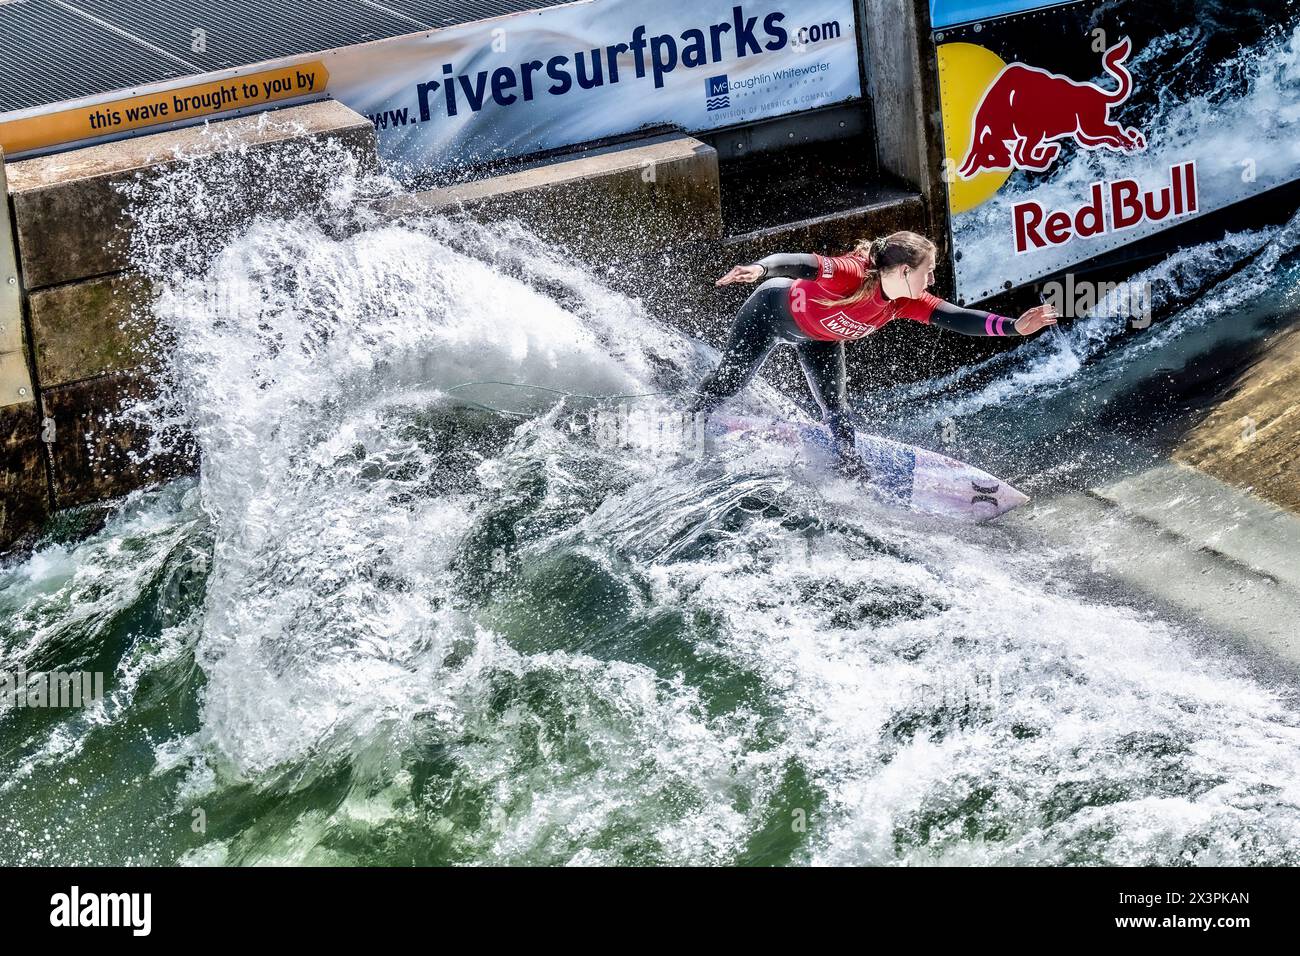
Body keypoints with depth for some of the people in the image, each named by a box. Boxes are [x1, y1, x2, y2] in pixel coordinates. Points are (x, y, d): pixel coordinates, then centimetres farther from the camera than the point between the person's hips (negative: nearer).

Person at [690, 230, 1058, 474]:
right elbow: (797, 263, -50)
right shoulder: (851, 275, -42)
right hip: (773, 310, -6)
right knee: (729, 381, 6)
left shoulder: (908, 302, -21)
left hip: (819, 339, 6)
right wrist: (758, 269, -70)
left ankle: (851, 470, 17)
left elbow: (956, 318, -23)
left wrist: (1013, 327, -34)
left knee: (836, 412, 0)